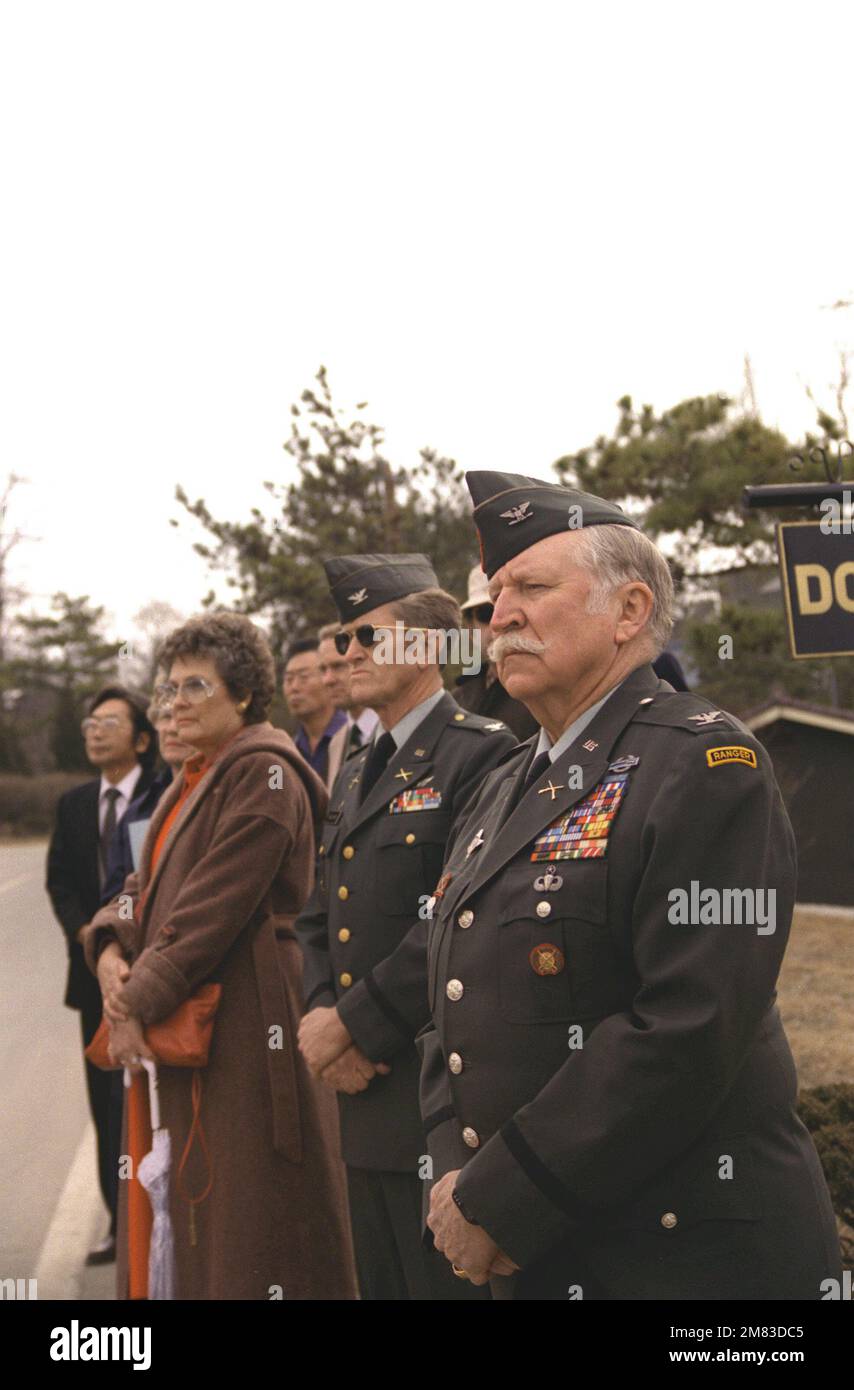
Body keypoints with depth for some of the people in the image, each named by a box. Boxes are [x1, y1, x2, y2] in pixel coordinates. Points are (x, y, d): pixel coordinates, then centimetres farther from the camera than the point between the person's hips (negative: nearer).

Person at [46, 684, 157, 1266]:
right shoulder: (73, 804, 12)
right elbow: (60, 880, 10)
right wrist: (86, 932, -6)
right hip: (98, 972, 6)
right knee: (106, 1102, 9)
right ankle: (121, 1223, 19)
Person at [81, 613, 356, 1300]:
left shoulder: (264, 776, -13)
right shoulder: (192, 783, 17)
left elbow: (215, 907, -19)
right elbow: (149, 884, 14)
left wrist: (141, 1001, -18)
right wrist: (111, 949, -6)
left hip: (242, 1029, -9)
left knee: (244, 1219, -1)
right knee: (182, 1203, 15)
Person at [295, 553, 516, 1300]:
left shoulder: (484, 754, -11)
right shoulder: (355, 775, 18)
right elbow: (319, 920, 17)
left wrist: (356, 1023, -16)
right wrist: (323, 1015, -1)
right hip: (366, 1099, 8)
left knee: (445, 1278, -1)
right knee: (382, 1282, 16)